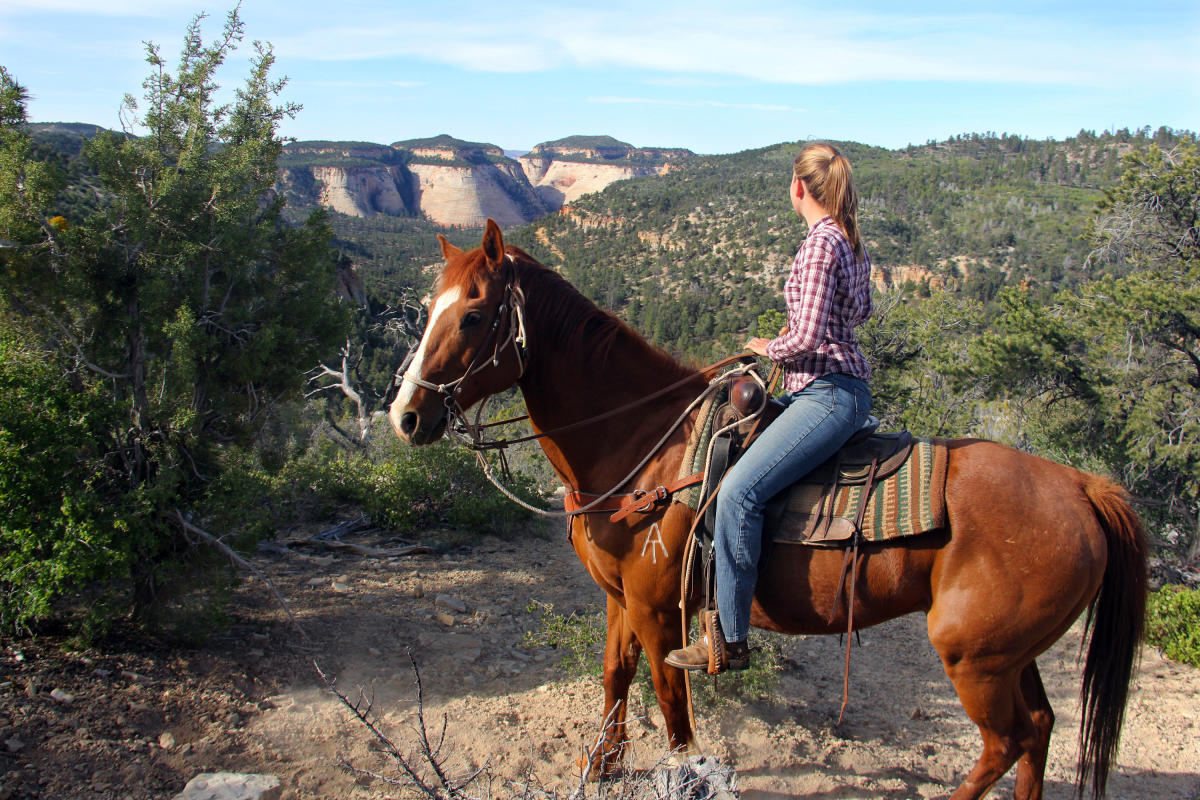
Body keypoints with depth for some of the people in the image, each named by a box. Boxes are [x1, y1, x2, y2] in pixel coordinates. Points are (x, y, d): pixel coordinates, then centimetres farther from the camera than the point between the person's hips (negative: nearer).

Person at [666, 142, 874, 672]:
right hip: (827, 389, 11)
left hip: (829, 393, -11)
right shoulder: (851, 242, 13)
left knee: (739, 491, -24)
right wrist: (787, 344, 24)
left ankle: (729, 640, -19)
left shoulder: (820, 243, -16)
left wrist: (767, 347, -2)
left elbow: (806, 339, -23)